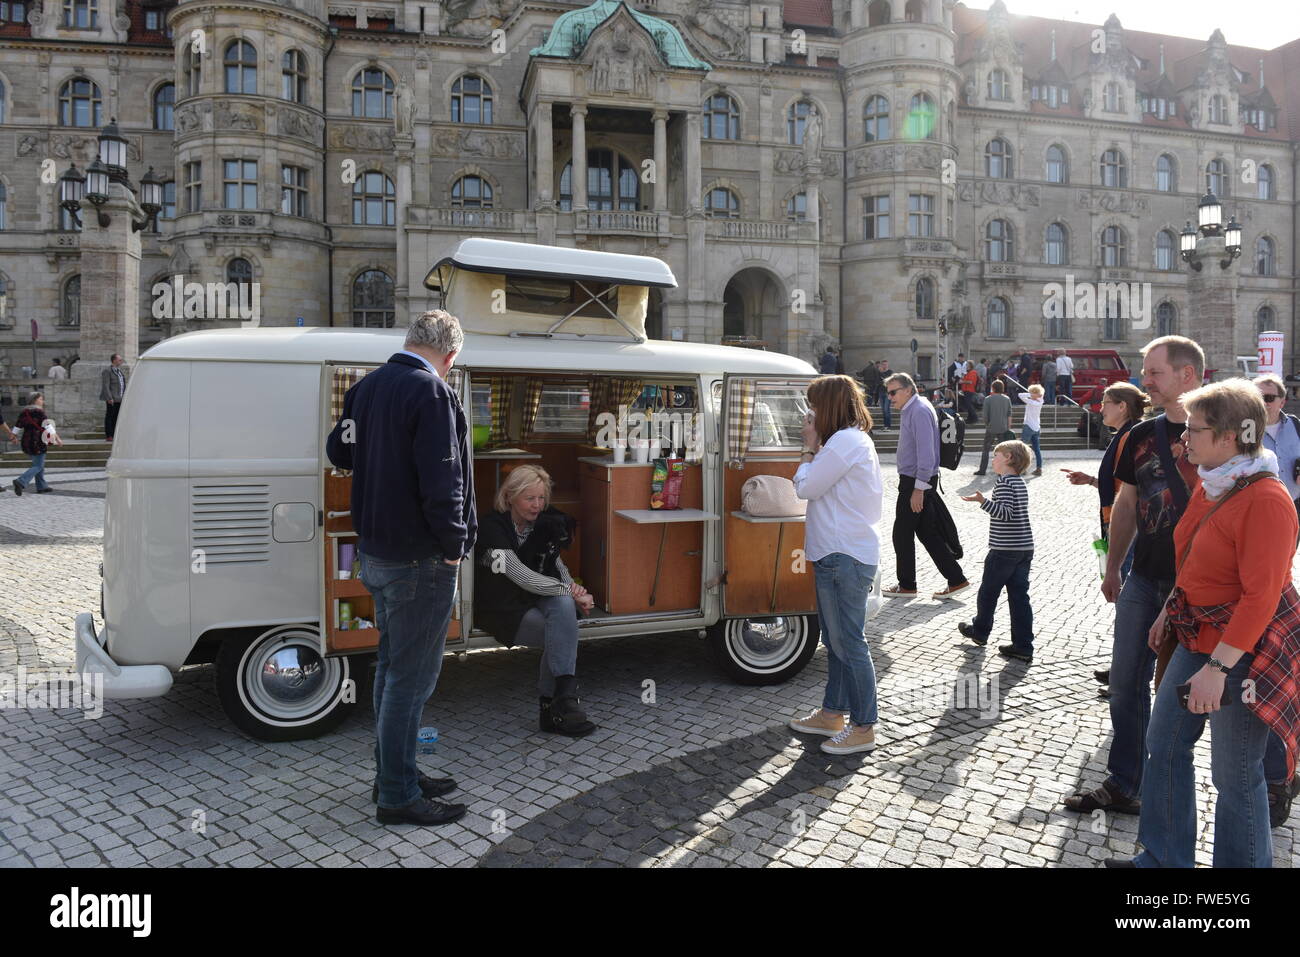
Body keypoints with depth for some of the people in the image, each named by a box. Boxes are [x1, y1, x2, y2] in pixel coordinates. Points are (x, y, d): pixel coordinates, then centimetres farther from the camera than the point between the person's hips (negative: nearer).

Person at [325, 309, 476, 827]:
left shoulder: (367, 386, 8)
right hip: (419, 561, -9)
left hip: (375, 552, 9)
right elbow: (442, 479, -24)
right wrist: (453, 543, -14)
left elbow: (338, 451, 21)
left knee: (391, 666, 20)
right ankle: (397, 796, 13)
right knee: (411, 677, 1)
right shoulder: (431, 392, -19)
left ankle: (394, 773, 33)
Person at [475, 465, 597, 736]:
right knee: (563, 636, -30)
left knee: (564, 605, -32)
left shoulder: (545, 523, 5)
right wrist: (571, 591, -25)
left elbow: (558, 566, 12)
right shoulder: (493, 528, -15)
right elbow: (521, 576, -23)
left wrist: (573, 590, -11)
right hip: (503, 609, -5)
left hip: (537, 600, 5)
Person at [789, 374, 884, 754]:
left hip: (845, 558, -11)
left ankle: (863, 728, 8)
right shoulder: (855, 440, 15)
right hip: (839, 554, 11)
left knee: (849, 643, -2)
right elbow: (820, 486, 15)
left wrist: (810, 446, -5)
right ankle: (833, 713, 31)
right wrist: (815, 446, 8)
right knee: (836, 639, 19)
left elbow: (805, 487, -13)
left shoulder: (845, 442, -18)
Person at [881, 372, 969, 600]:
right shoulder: (910, 410, 13)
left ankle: (906, 585, 16)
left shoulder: (919, 412, -17)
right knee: (927, 532, 12)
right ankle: (956, 579, 16)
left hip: (915, 481, -10)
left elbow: (926, 453, -23)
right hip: (914, 480, 10)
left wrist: (918, 489, -23)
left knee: (902, 534, 2)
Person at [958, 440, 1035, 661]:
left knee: (988, 592, 11)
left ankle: (980, 631, 28)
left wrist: (983, 501, -30)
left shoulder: (1003, 482, -12)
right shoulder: (1020, 483, 14)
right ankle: (1023, 647, 4)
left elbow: (1005, 513, -22)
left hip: (1004, 550, -8)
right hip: (1025, 549, 8)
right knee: (1019, 596, 6)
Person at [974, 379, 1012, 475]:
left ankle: (982, 470, 8)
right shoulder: (1007, 399, 2)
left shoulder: (988, 399, -6)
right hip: (1003, 428, 2)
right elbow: (1009, 415, 2)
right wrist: (1008, 428, 8)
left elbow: (985, 416, -6)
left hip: (991, 428, -2)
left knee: (985, 450, 7)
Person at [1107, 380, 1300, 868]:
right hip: (1198, 638, 9)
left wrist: (1218, 667, -26)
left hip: (1244, 650, -9)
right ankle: (1162, 858, 29)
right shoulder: (1210, 485, 6)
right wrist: (1169, 610, 18)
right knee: (1164, 744, 15)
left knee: (1235, 773, 4)